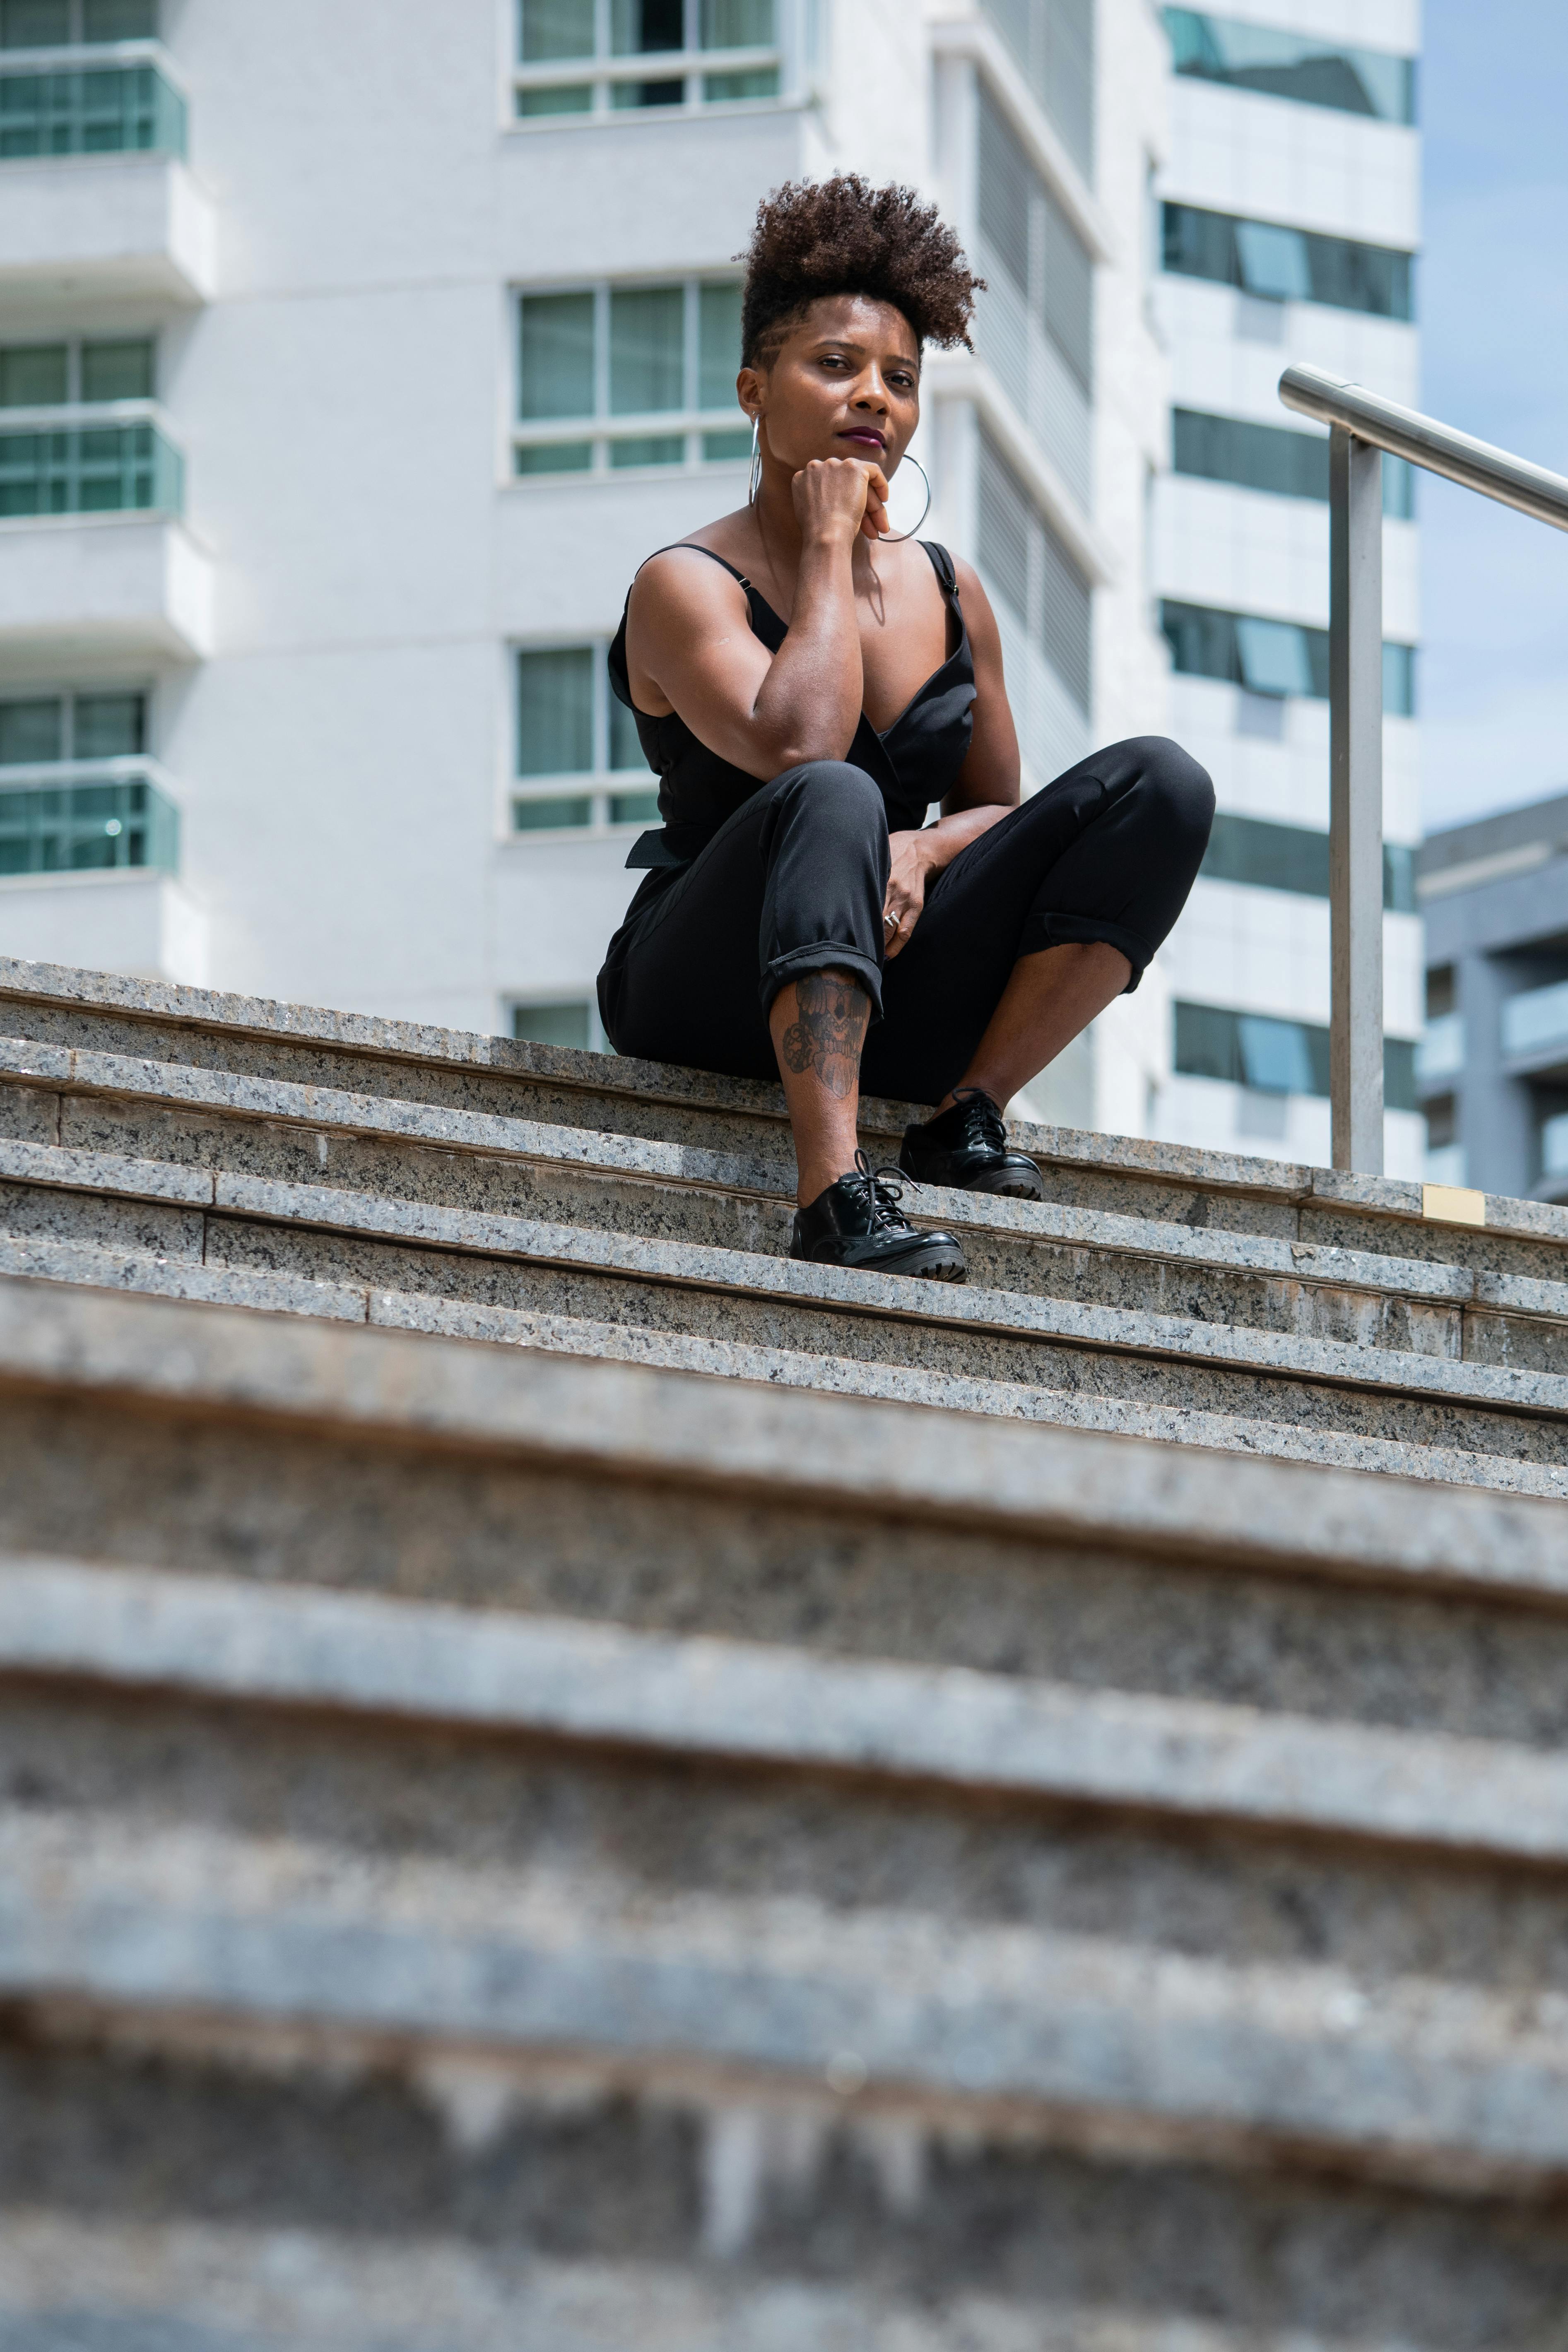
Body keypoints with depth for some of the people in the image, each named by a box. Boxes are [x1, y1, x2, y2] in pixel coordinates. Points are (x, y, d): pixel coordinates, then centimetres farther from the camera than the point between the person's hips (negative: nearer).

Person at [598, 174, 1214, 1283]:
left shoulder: (950, 594, 10)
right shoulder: (687, 586, -9)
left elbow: (999, 808, 16)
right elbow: (798, 746, -28)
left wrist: (921, 850, -8)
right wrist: (829, 547, -14)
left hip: (882, 1000, 6)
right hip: (709, 1001, -6)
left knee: (1162, 781, -9)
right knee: (832, 800, -38)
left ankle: (966, 1113, -15)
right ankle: (836, 1194, -48)